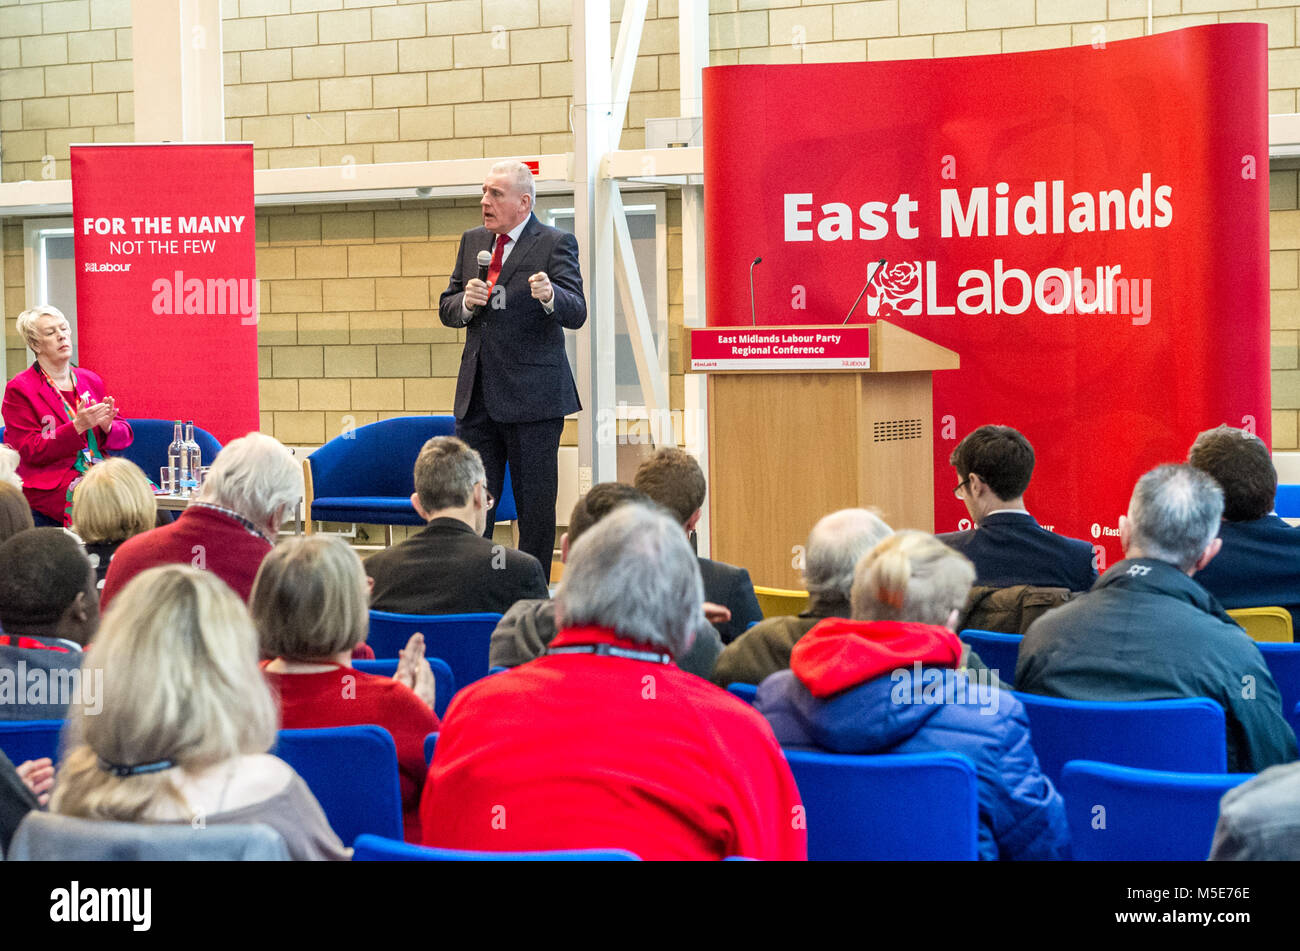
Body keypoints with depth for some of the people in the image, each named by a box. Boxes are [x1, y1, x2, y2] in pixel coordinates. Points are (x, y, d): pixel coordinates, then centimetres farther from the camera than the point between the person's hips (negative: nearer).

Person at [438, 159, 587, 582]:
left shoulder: (555, 244, -5)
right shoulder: (472, 242, 13)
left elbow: (576, 314, -15)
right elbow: (446, 309, 17)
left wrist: (549, 296, -37)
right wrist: (465, 302, -6)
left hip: (532, 400, -5)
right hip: (477, 396, 6)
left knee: (535, 508, 2)